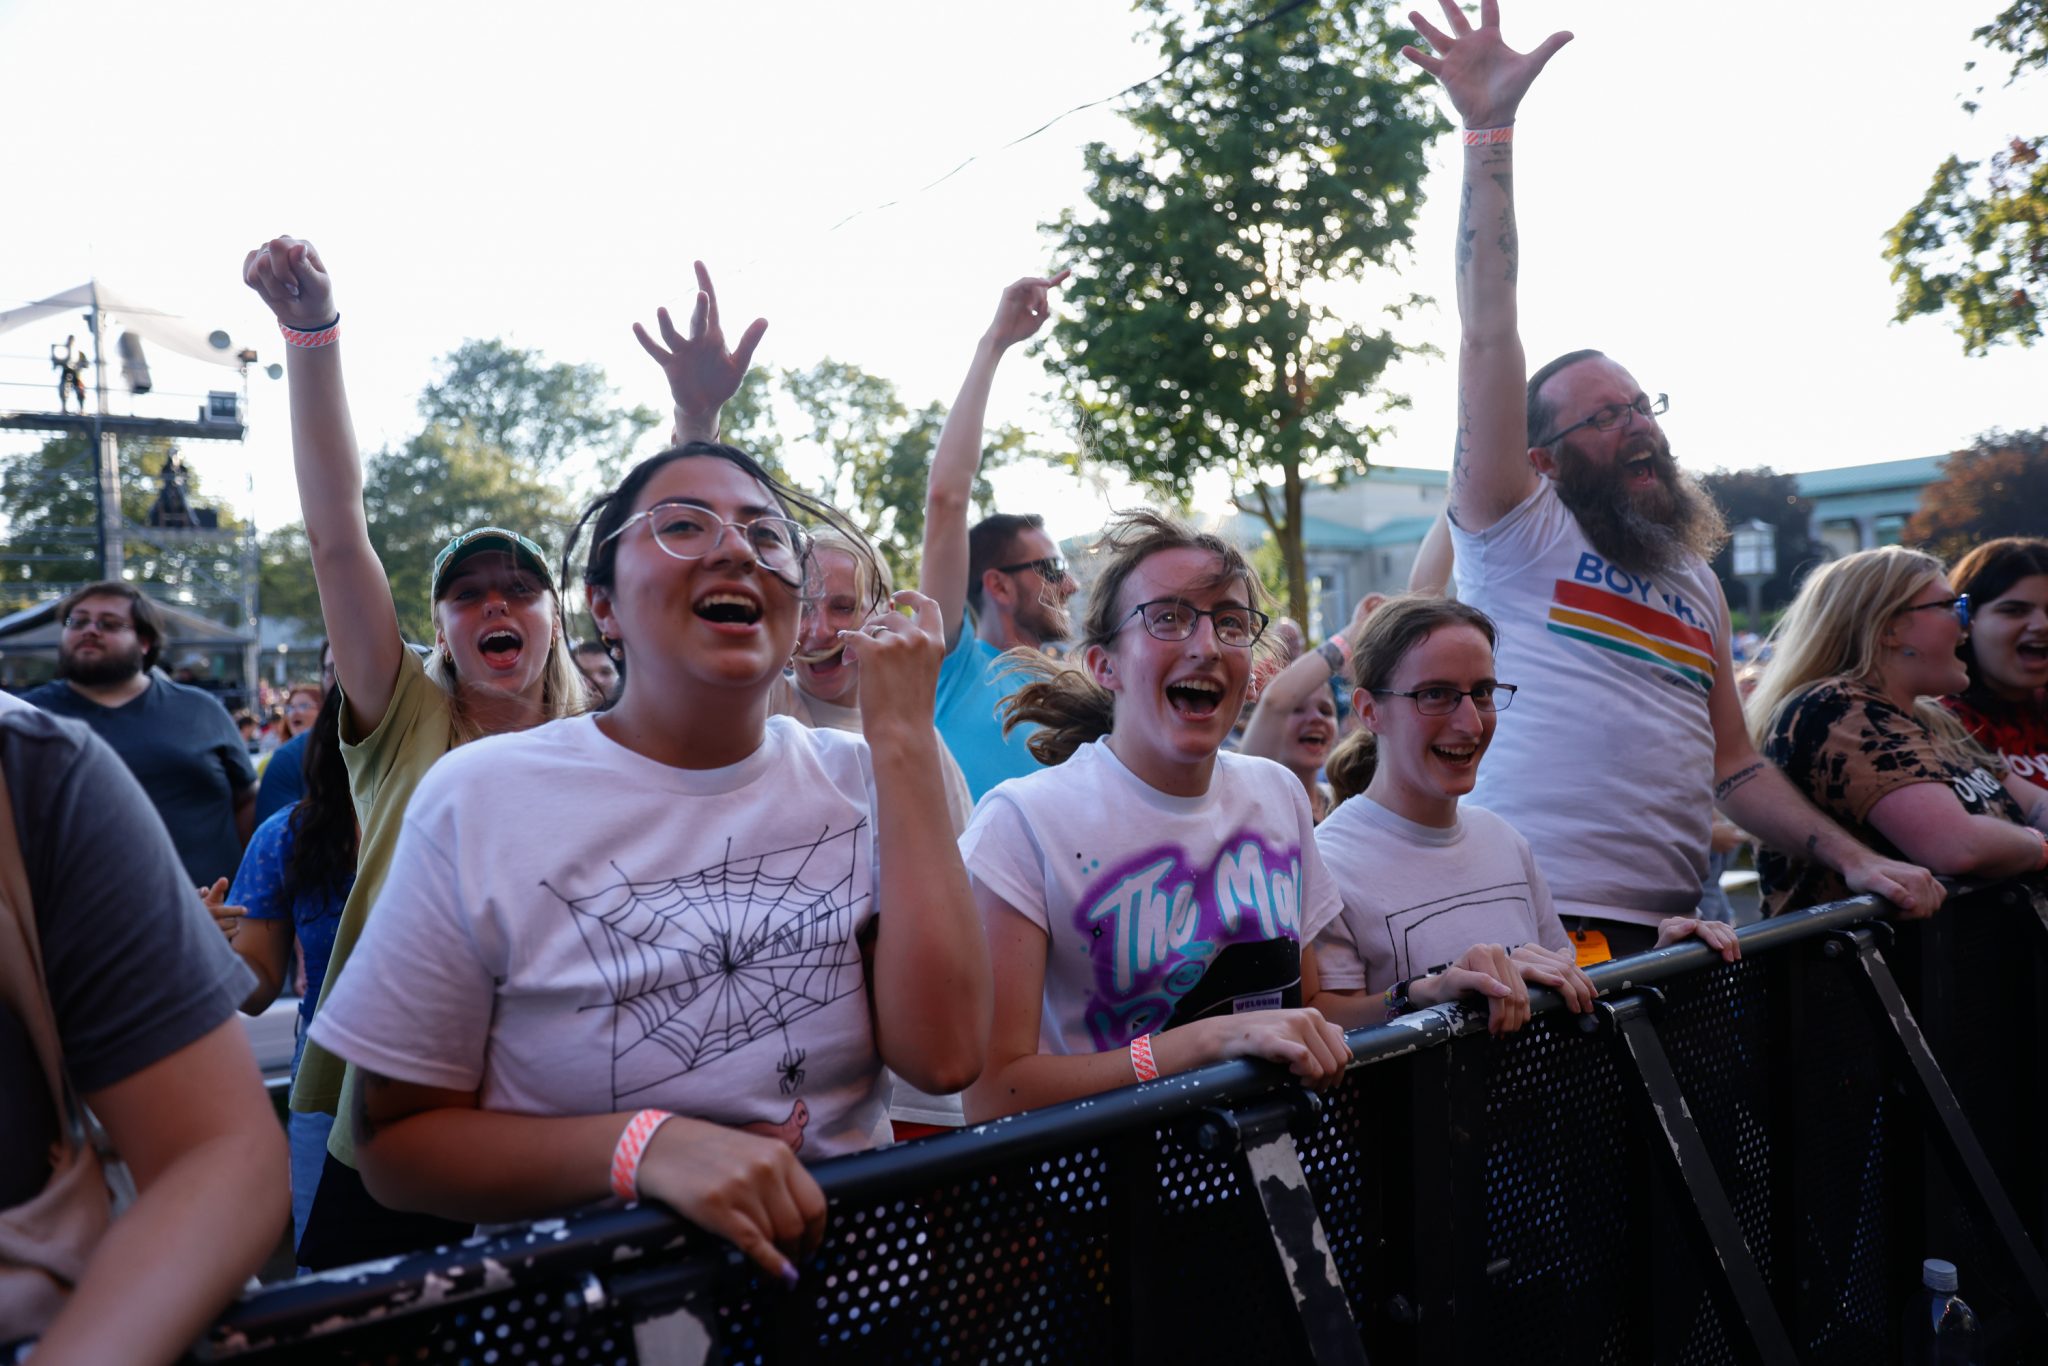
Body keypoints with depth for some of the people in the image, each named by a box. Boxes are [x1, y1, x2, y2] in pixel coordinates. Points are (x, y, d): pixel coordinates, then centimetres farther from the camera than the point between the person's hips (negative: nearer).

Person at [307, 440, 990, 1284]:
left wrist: (903, 738, -12)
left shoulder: (857, 783, 0)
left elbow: (943, 1056, -13)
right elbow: (396, 1139, -3)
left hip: (845, 1264, 3)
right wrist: (640, 1145, -20)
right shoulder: (480, 801, -6)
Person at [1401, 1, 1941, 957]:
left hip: (1668, 928, 6)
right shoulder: (1516, 531, -1)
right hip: (1542, 927, -6)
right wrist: (1490, 132, -14)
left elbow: (1732, 764, 20)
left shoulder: (1695, 581, 18)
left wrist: (1851, 857, 7)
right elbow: (1488, 335, -10)